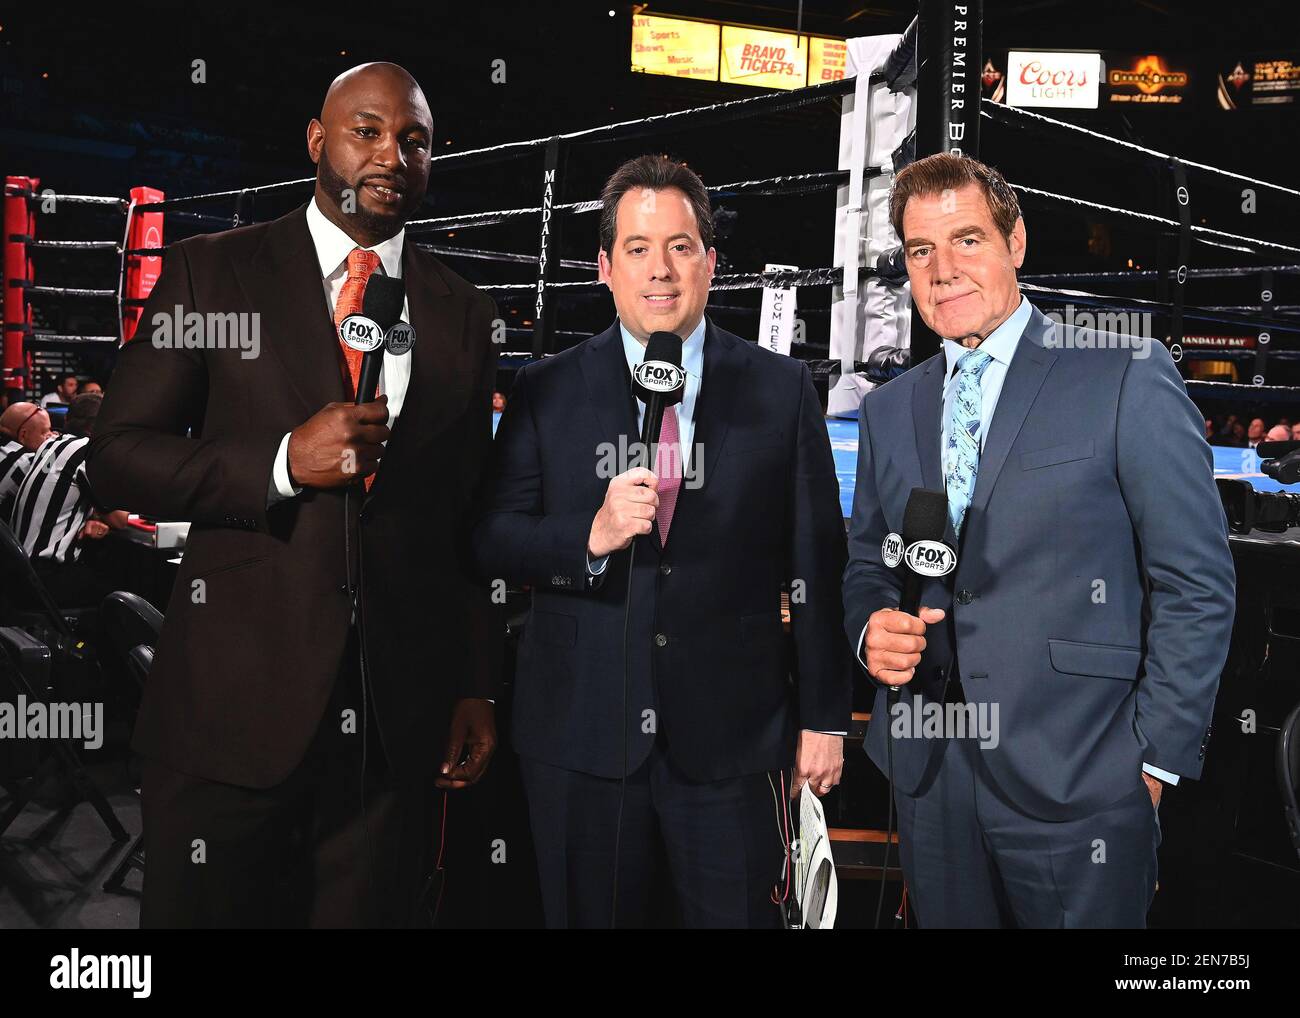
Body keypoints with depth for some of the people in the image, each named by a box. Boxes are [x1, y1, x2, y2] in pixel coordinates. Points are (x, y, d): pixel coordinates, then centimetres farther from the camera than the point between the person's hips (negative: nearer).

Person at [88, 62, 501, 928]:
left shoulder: (463, 313, 9)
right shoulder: (212, 272, 2)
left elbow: (472, 516, 11)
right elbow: (118, 455, -1)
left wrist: (477, 688, 8)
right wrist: (282, 463, -16)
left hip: (398, 717, 2)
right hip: (234, 695, -1)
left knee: (374, 910, 11)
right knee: (207, 910, 10)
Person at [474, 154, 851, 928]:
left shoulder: (782, 390, 2)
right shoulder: (546, 392, 3)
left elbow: (818, 564, 3)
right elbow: (492, 541, -1)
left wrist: (825, 716, 3)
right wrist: (590, 536, -20)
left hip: (731, 740, 0)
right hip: (580, 737, 1)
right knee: (592, 916, 14)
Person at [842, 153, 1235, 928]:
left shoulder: (1126, 377, -6)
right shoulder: (889, 408, 10)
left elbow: (1196, 583, -7)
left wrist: (1156, 758, -9)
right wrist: (872, 627, -5)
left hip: (1077, 786, -4)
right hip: (929, 783, 5)